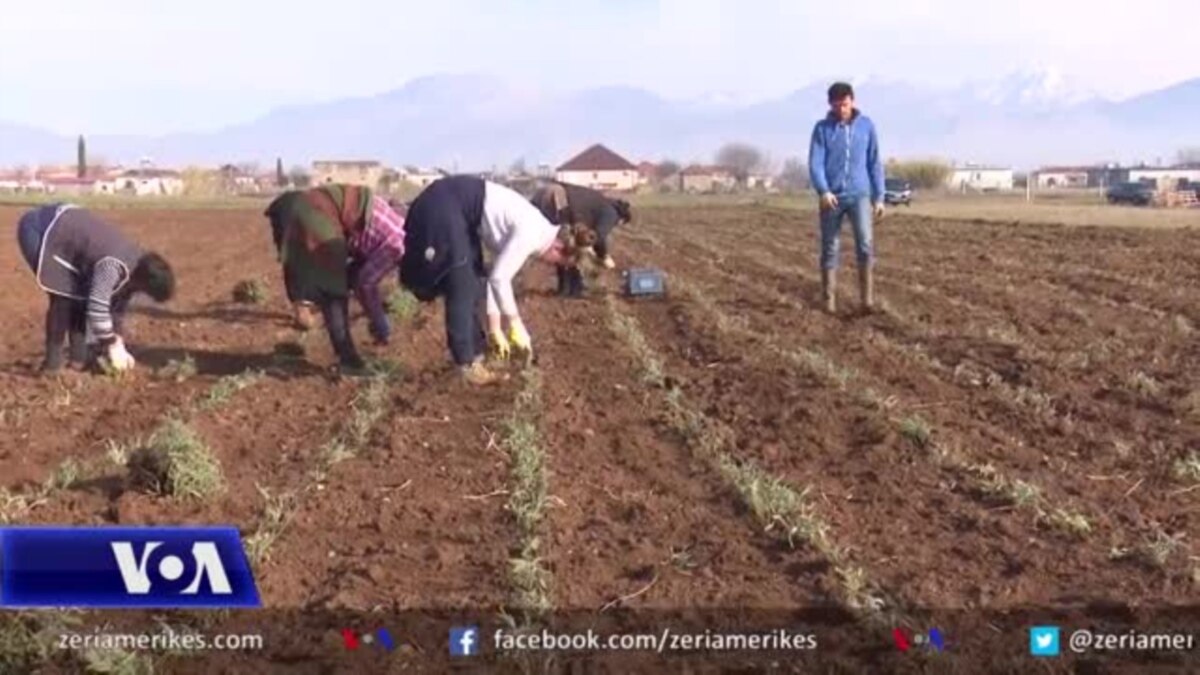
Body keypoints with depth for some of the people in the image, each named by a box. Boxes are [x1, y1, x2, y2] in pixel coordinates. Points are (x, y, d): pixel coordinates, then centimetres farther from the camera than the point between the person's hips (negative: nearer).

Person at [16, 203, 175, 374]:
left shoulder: (137, 265, -2)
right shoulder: (113, 266, -31)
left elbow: (119, 303, 10)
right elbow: (97, 308, -31)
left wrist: (118, 343, 8)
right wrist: (113, 347, -19)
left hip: (63, 227, 9)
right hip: (40, 229, -9)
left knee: (82, 294, 7)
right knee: (64, 298, -12)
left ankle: (79, 356, 15)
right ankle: (52, 362, -2)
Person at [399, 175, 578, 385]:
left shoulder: (530, 229, 13)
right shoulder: (531, 232, -15)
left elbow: (499, 275, 18)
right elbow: (499, 277, -16)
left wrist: (495, 329, 20)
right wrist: (517, 328, -9)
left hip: (458, 209, 10)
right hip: (443, 206, -10)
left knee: (474, 282, 13)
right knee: (462, 287, -7)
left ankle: (474, 355, 21)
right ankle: (467, 364, 1)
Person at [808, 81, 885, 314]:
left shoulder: (866, 126, 5)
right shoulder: (822, 128, 2)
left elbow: (875, 163, 8)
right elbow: (815, 163, -5)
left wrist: (879, 197, 5)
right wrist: (823, 191, -21)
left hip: (859, 195, 0)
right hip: (832, 197, 0)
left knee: (865, 243, -16)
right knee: (829, 249, 4)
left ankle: (867, 297, -11)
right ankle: (829, 299, 13)